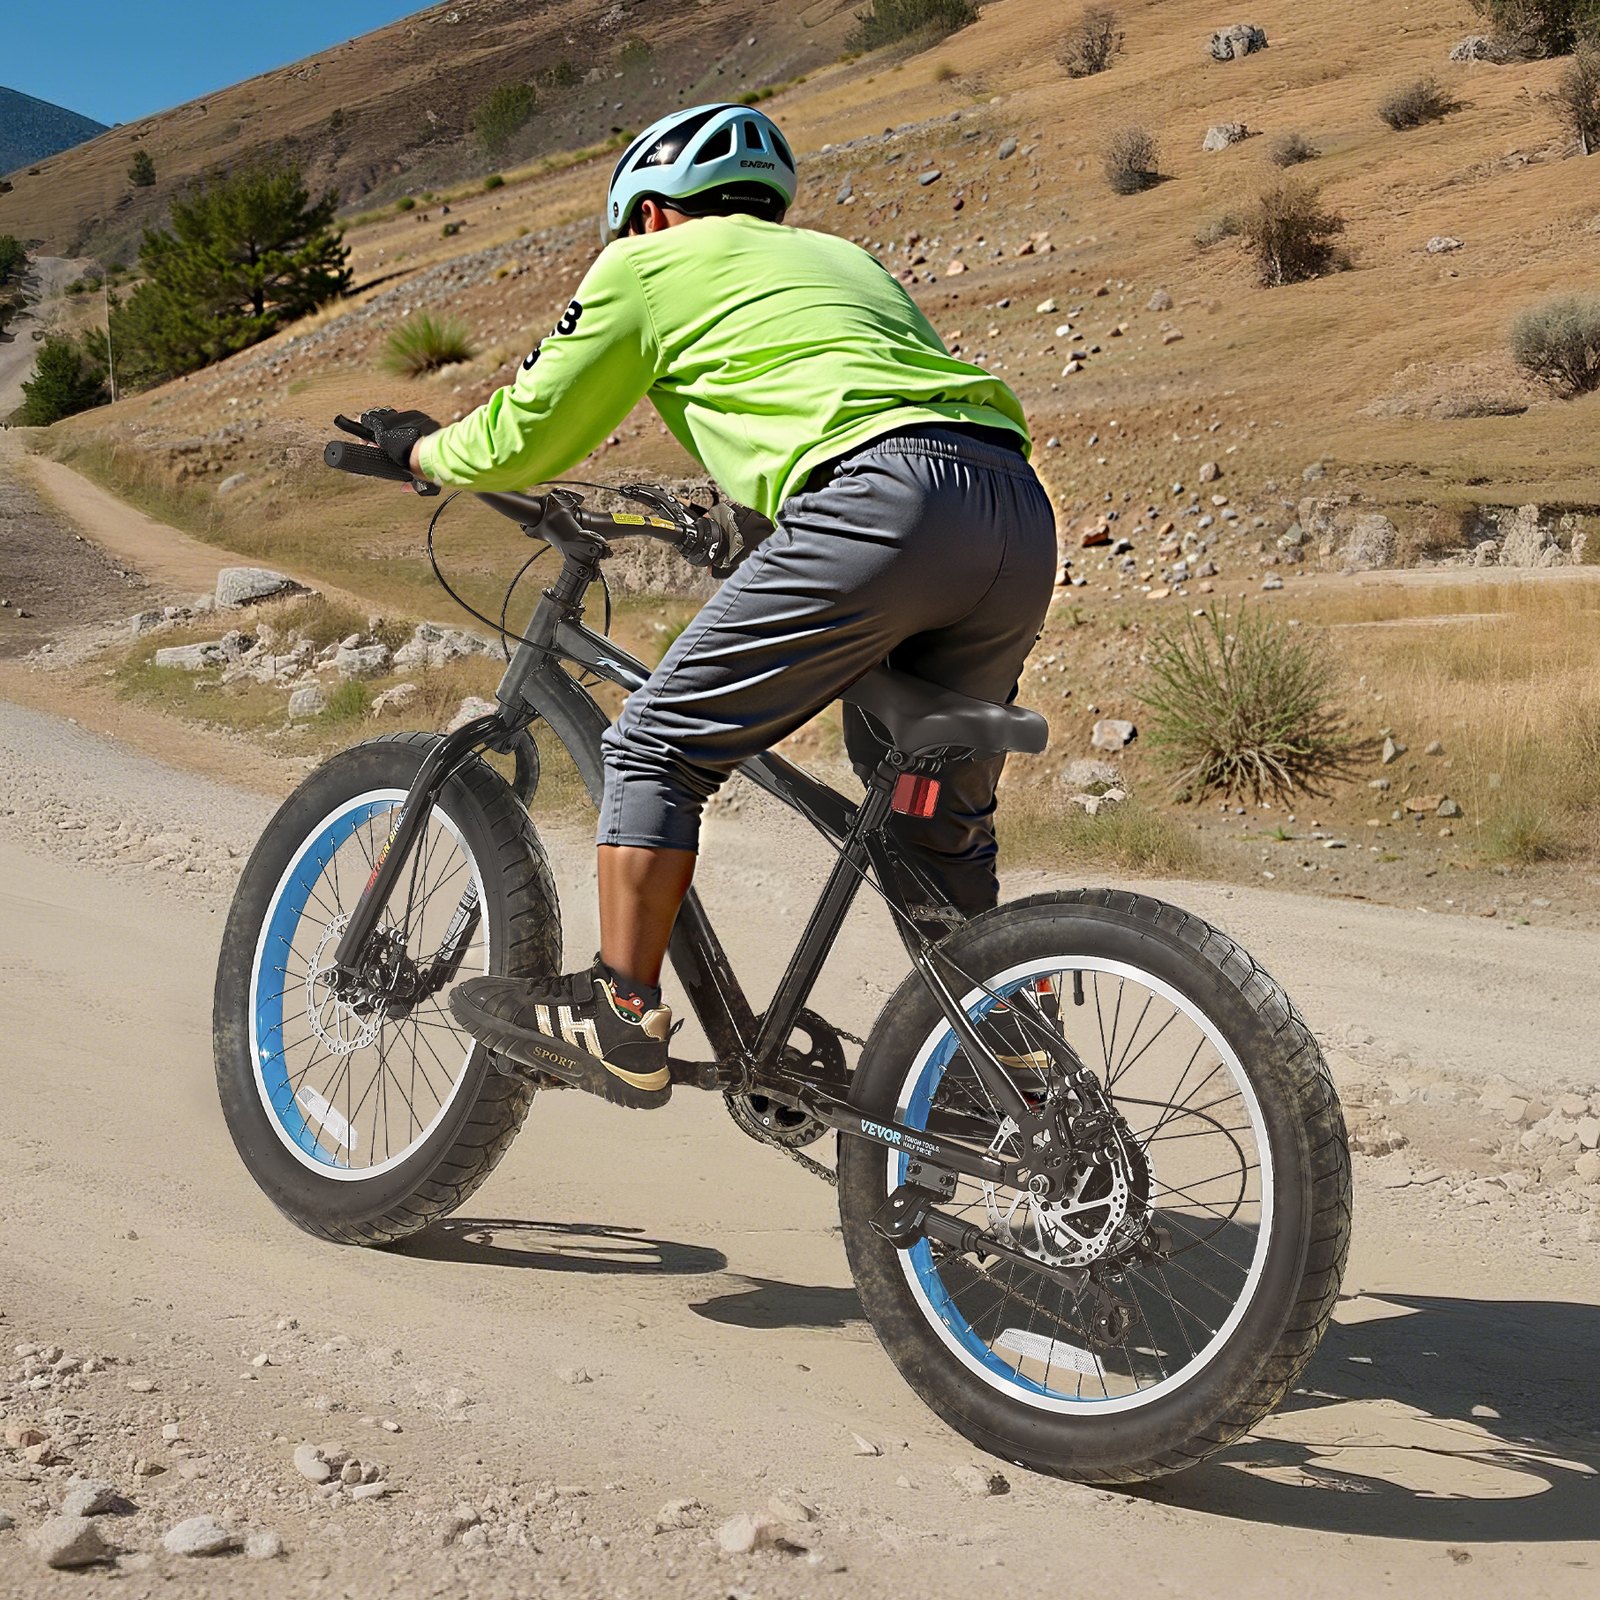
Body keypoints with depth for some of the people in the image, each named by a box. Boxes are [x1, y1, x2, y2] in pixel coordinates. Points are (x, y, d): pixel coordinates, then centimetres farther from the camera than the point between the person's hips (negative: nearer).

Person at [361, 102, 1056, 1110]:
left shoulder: (654, 263, 18)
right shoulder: (837, 254, 37)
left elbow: (524, 439, 21)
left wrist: (421, 448, 41)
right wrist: (741, 500, 59)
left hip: (881, 500, -7)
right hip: (1022, 512, 7)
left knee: (658, 748, 6)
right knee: (940, 821, 22)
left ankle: (620, 1020, 9)